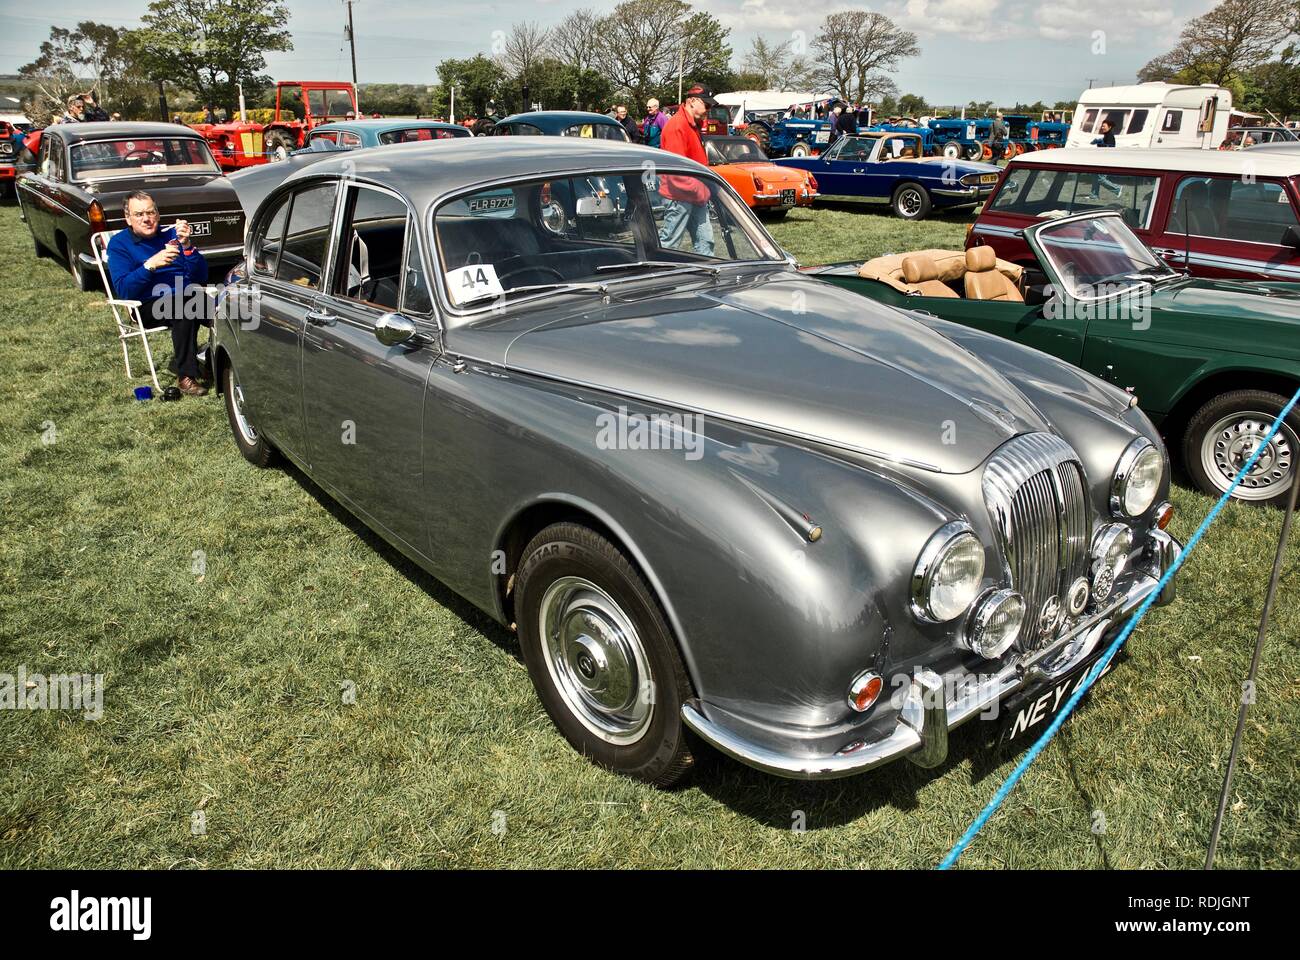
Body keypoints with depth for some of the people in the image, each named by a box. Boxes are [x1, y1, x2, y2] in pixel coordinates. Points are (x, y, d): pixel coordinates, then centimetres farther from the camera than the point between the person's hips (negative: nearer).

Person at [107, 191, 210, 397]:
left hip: (189, 297, 3)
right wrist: (150, 265, -19)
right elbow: (123, 290, -7)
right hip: (149, 306, -3)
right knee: (184, 306, -38)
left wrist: (187, 245, -10)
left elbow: (201, 277, 5)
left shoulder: (171, 235, 16)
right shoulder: (119, 244, 8)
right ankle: (185, 377, -31)